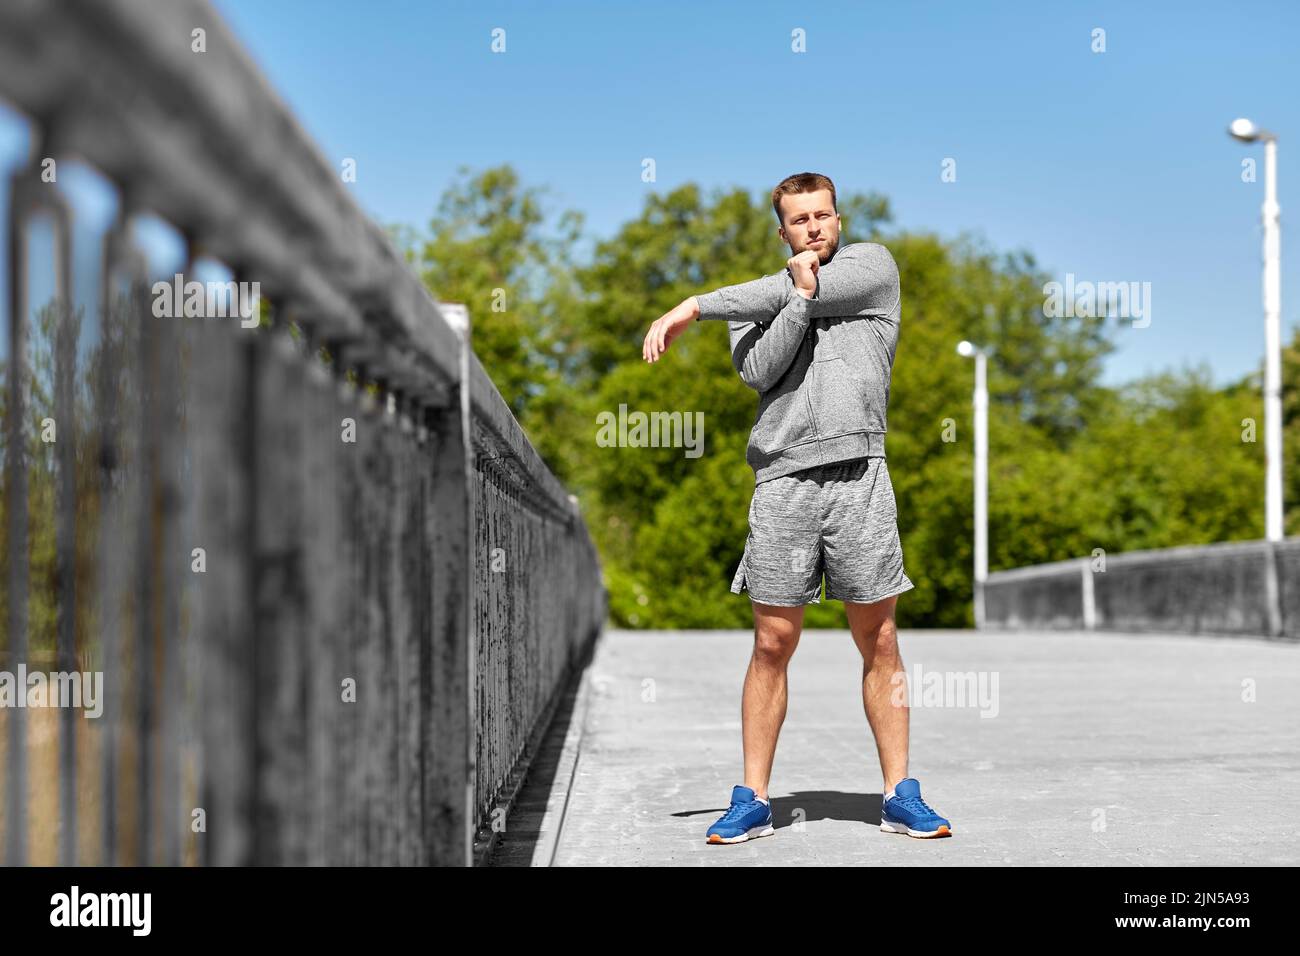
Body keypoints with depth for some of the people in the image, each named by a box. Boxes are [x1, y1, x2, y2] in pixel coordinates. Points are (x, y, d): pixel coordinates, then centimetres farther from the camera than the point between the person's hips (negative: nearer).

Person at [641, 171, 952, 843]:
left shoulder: (874, 264, 12)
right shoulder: (755, 300, 17)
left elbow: (802, 289, -2)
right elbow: (757, 372, -3)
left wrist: (694, 306, 1)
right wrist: (803, 296, -13)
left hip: (858, 473, -1)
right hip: (782, 479, 1)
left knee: (879, 643, 2)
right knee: (772, 644, 1)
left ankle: (900, 797, 10)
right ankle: (753, 801, 8)